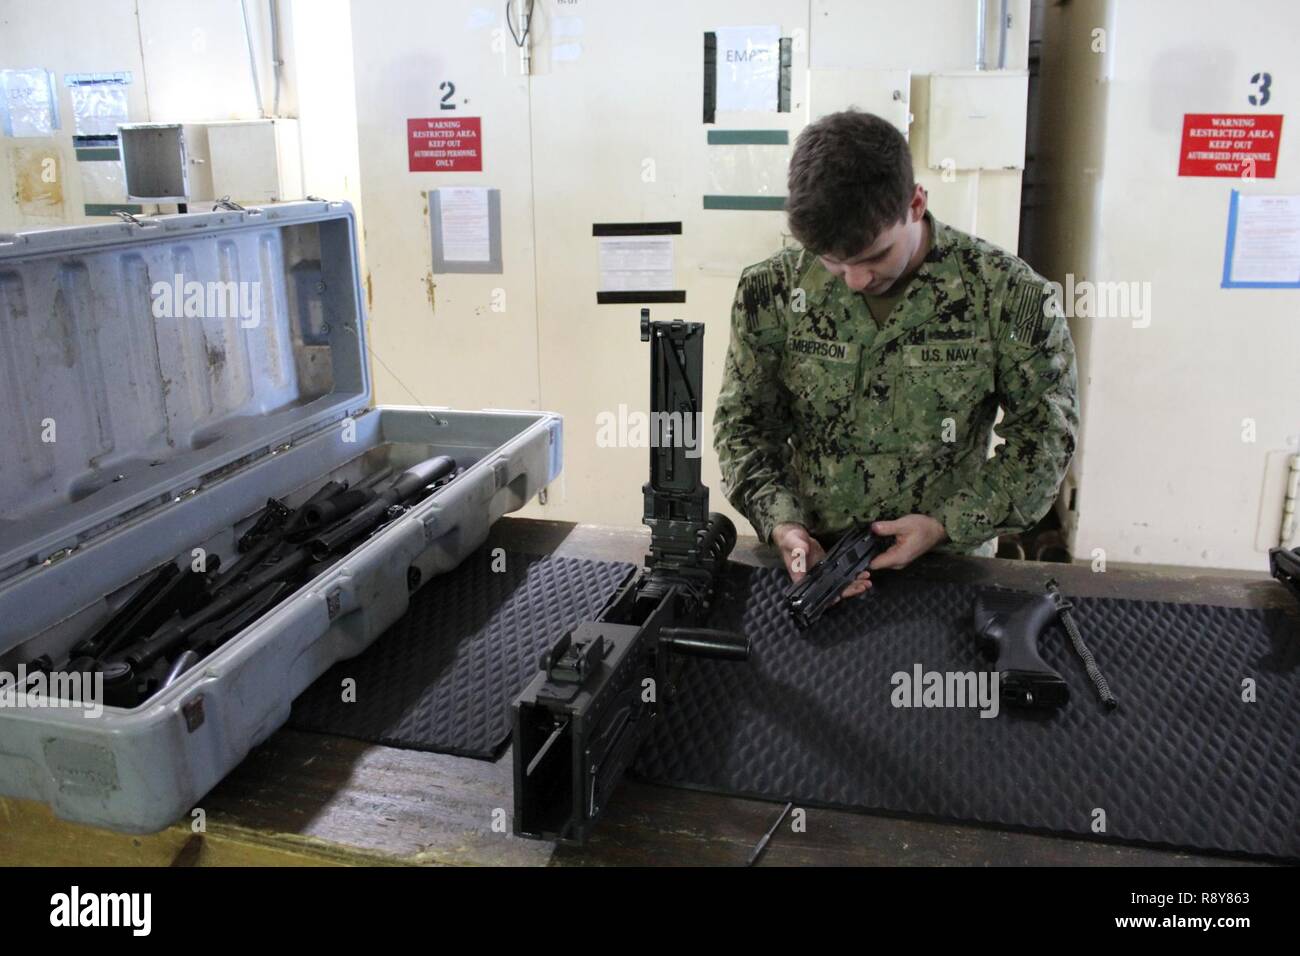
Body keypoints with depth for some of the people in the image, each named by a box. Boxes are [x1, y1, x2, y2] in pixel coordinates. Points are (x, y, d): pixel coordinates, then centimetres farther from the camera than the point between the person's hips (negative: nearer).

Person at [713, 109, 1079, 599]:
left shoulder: (1009, 296, -7)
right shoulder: (772, 290, -3)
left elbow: (1046, 433, 1)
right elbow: (743, 422, 5)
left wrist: (948, 524, -10)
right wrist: (780, 525, -10)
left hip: (950, 561, 0)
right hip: (809, 555, 1)